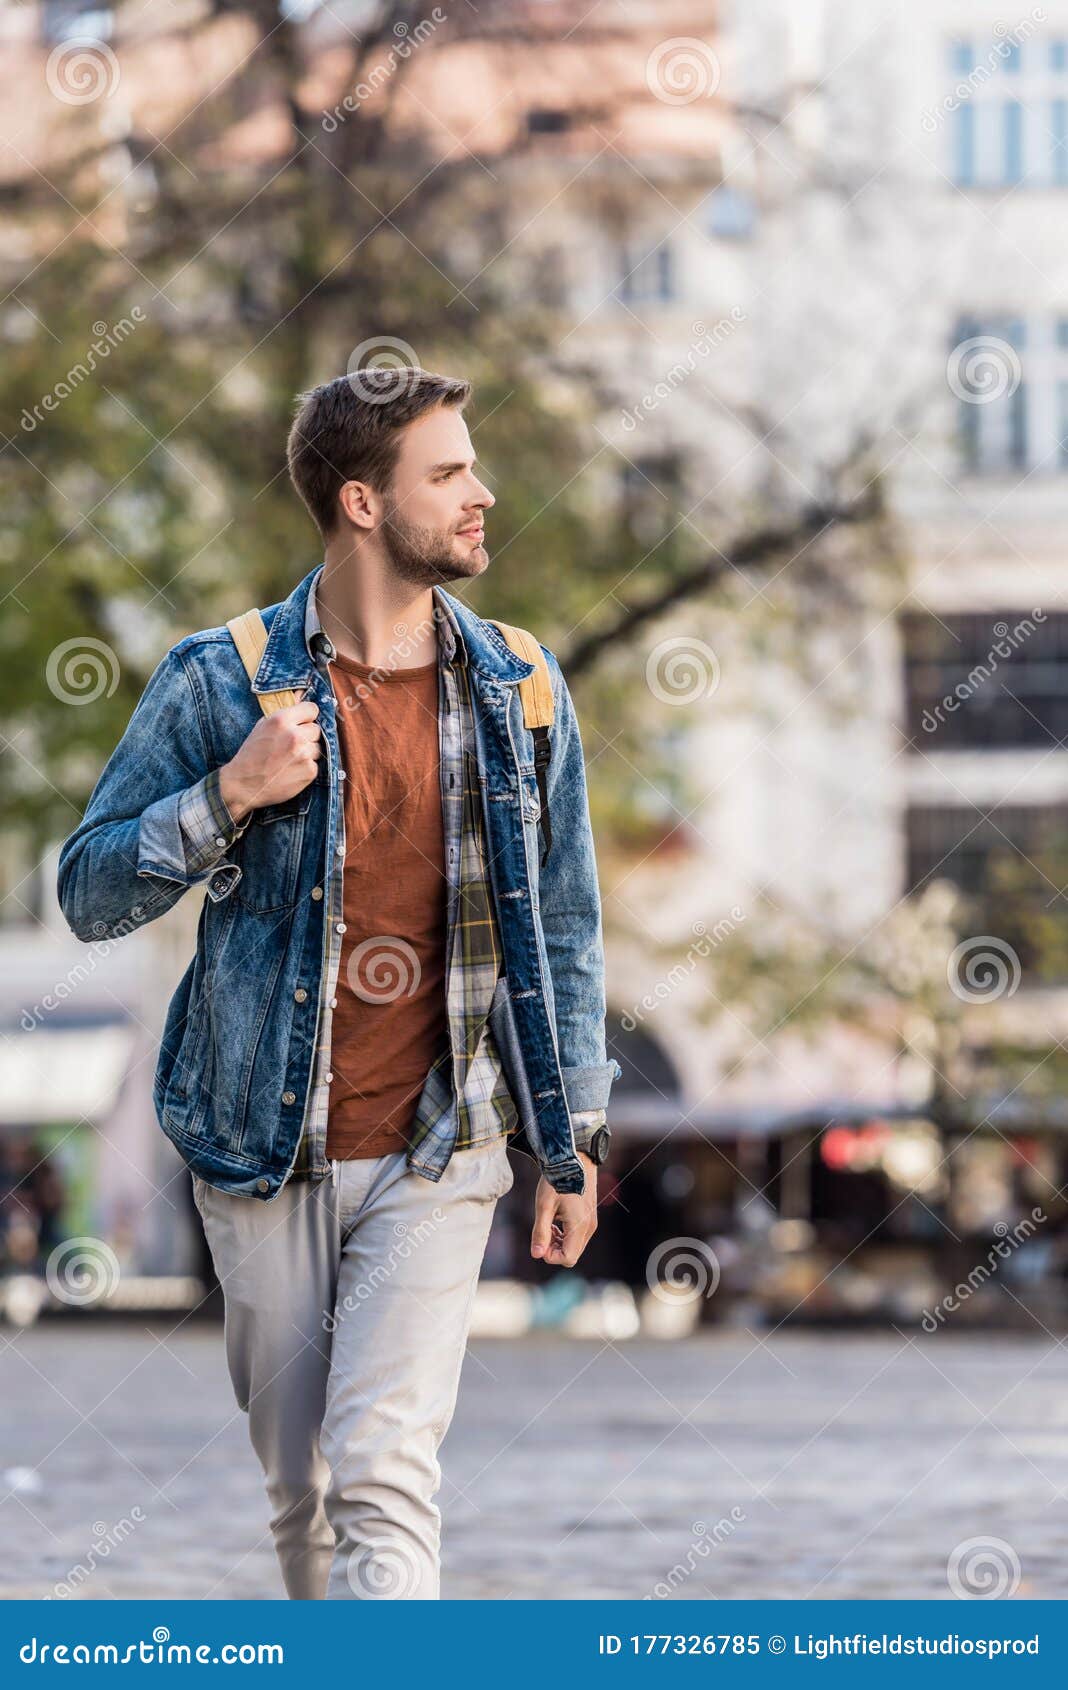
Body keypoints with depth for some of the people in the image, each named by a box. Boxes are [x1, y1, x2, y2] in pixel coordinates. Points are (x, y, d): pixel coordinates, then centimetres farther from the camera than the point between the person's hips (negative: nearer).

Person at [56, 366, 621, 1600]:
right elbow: (89, 893, -1)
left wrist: (573, 1142, 9)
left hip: (436, 1158, 0)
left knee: (384, 1472, -15)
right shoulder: (219, 684, -3)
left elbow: (562, 930, 11)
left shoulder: (520, 696, 4)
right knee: (301, 1487, 11)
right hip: (264, 1159, 0)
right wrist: (229, 794, -17)